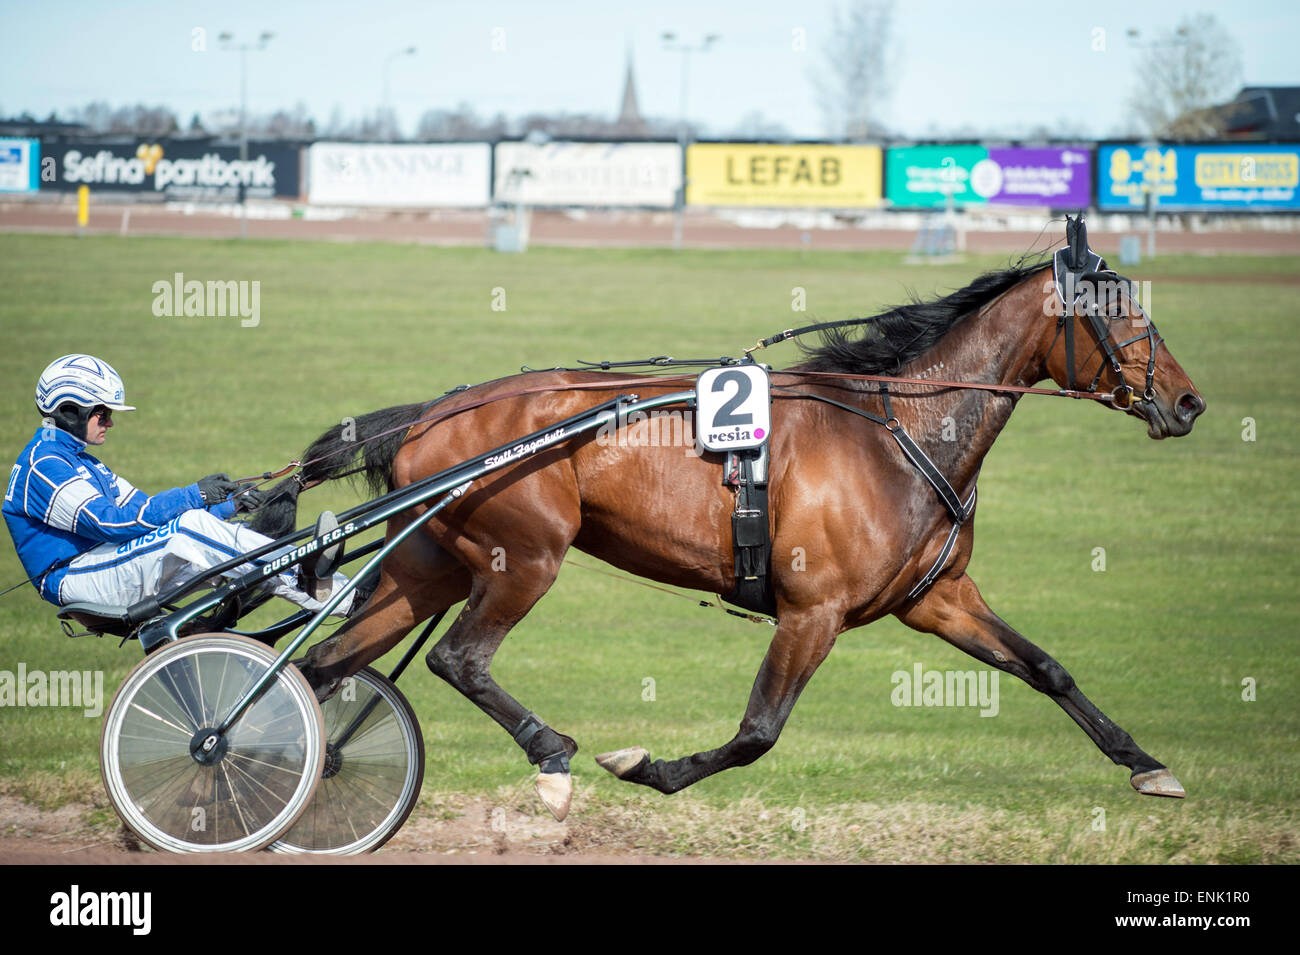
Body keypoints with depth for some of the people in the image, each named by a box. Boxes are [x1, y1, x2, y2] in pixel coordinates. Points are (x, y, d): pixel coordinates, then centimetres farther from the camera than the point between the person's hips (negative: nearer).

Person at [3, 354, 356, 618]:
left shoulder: (81, 462, 22)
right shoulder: (43, 465, -12)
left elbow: (142, 510, 16)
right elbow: (111, 522, -22)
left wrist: (227, 505, 5)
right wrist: (192, 496, -20)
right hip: (74, 578, -10)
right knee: (190, 529, -24)